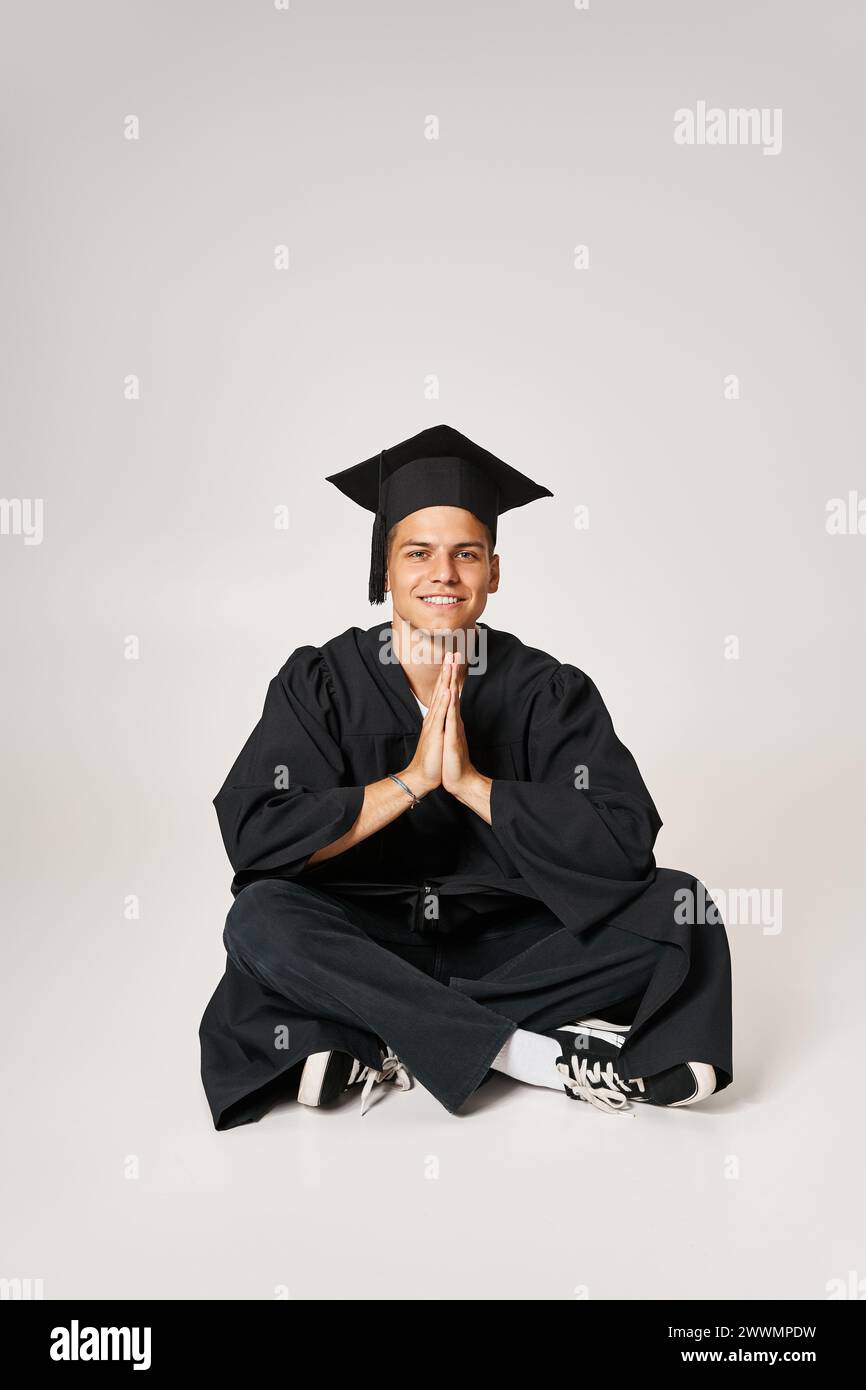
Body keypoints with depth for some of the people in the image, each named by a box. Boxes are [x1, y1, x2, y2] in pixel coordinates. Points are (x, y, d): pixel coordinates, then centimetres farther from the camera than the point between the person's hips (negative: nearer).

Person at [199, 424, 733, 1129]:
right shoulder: (319, 684, -4)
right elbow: (252, 835, -16)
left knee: (678, 910, -21)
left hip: (513, 944, 1)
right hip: (364, 947, 0)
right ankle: (530, 1053, -26)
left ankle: (378, 1050, -24)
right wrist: (409, 781, -22)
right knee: (260, 918, -30)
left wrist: (470, 782, -23)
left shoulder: (550, 691, -5)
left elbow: (626, 839, -17)